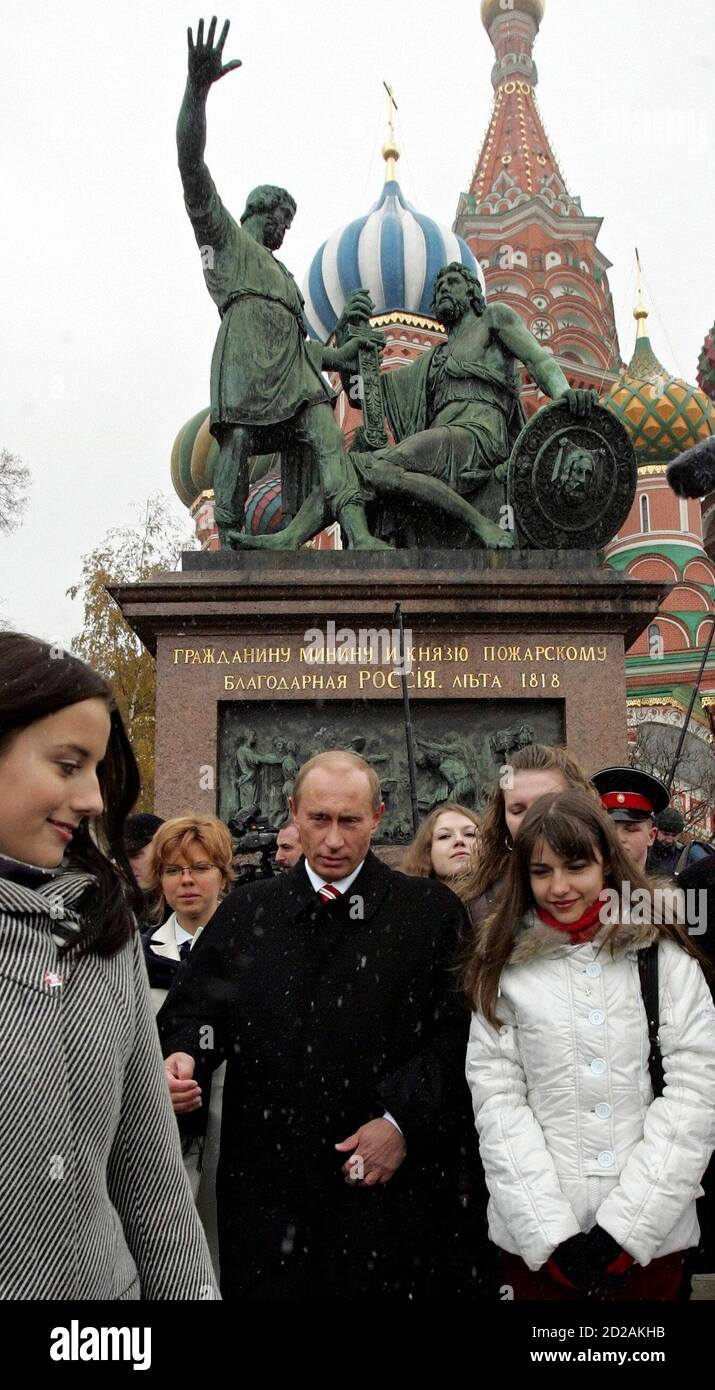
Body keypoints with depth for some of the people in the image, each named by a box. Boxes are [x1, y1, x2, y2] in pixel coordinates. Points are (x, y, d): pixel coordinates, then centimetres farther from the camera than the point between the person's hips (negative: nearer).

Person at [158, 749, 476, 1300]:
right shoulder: (246, 911, 7)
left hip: (392, 1188, -1)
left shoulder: (431, 911, -1)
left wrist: (403, 1120, -13)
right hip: (267, 1187, 2)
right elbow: (192, 1010, 8)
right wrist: (184, 1059, -12)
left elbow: (459, 1032, -5)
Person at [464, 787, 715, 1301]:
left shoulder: (665, 958, -3)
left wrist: (627, 1225, -13)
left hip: (651, 1236, 0)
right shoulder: (504, 967, -2)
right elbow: (497, 1100, -4)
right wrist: (550, 1235, -12)